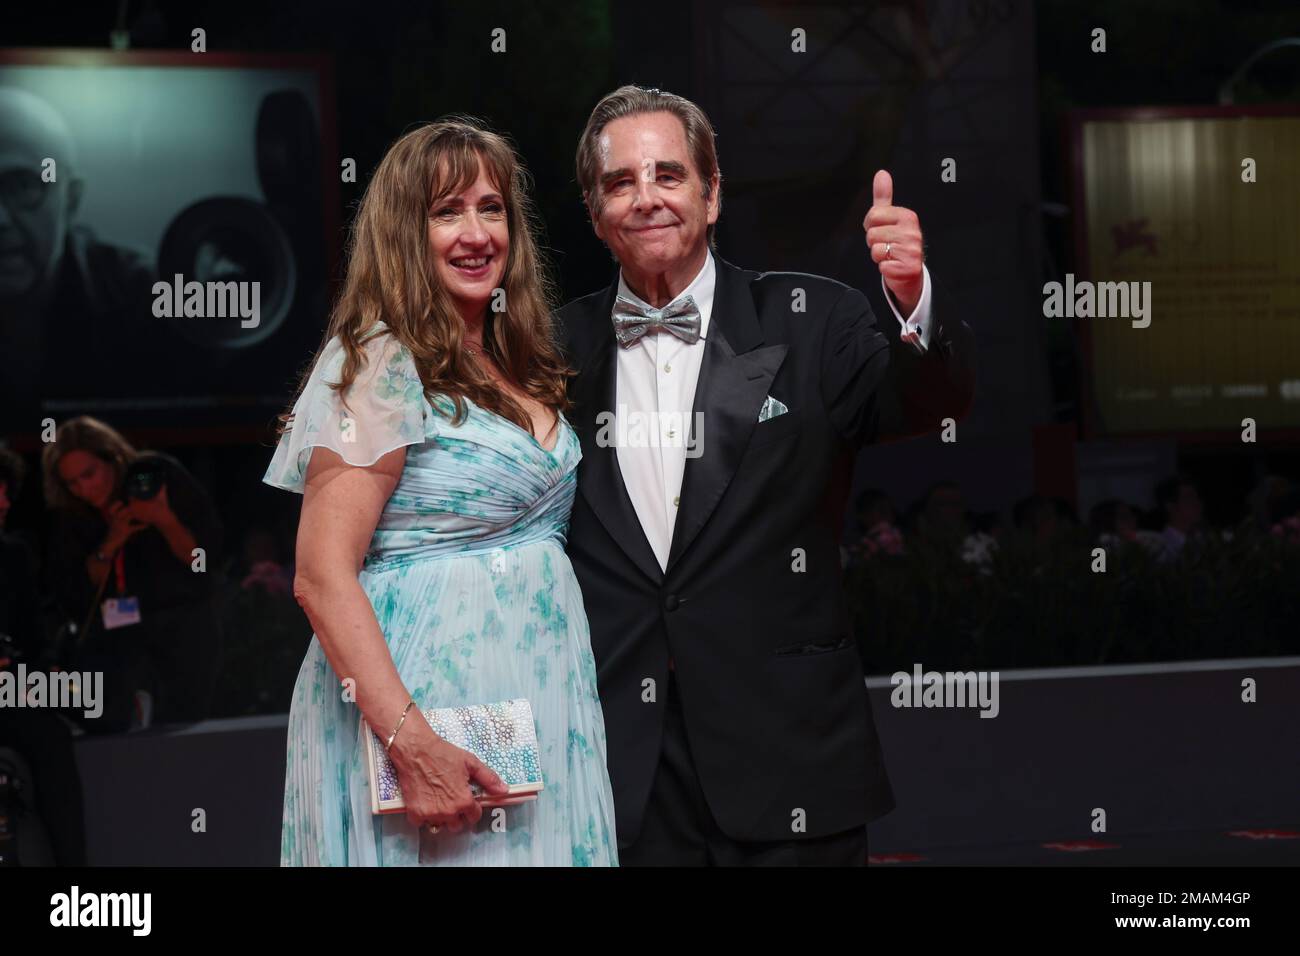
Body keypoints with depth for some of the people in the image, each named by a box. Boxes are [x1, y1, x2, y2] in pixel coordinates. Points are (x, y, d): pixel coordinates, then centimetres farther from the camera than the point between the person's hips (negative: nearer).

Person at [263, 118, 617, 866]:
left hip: (541, 694, 7)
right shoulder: (381, 365, -11)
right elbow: (323, 579, -17)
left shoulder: (517, 366, 12)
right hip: (431, 702, -7)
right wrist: (413, 745, -25)